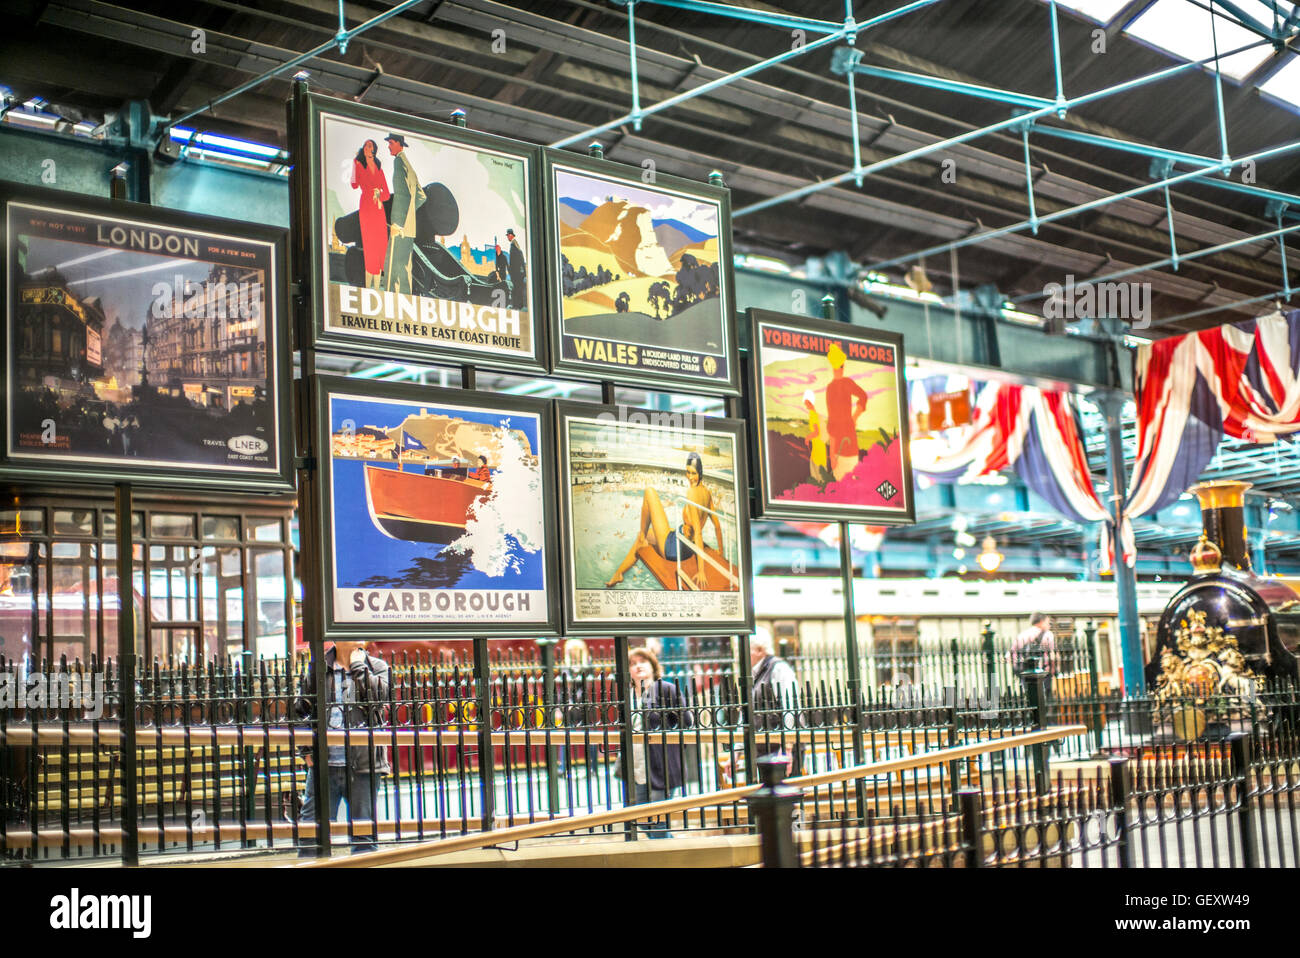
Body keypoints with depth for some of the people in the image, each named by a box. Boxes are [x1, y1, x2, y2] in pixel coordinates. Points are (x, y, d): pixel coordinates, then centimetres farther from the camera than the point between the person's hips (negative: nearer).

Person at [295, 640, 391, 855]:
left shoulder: (377, 666, 8)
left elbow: (378, 695, -13)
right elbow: (301, 710, 14)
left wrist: (358, 663, -6)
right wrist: (307, 750, 5)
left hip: (362, 765, 0)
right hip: (324, 764, 0)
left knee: (364, 830, 6)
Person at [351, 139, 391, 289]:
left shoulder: (379, 168, 19)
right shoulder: (359, 164, 4)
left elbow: (387, 193, 17)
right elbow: (355, 185, -11)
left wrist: (379, 195, -4)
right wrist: (354, 166, -15)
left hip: (379, 209, 5)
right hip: (366, 208, -5)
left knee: (380, 245, 1)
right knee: (369, 245, -10)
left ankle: (376, 287, 5)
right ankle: (368, 287, -7)